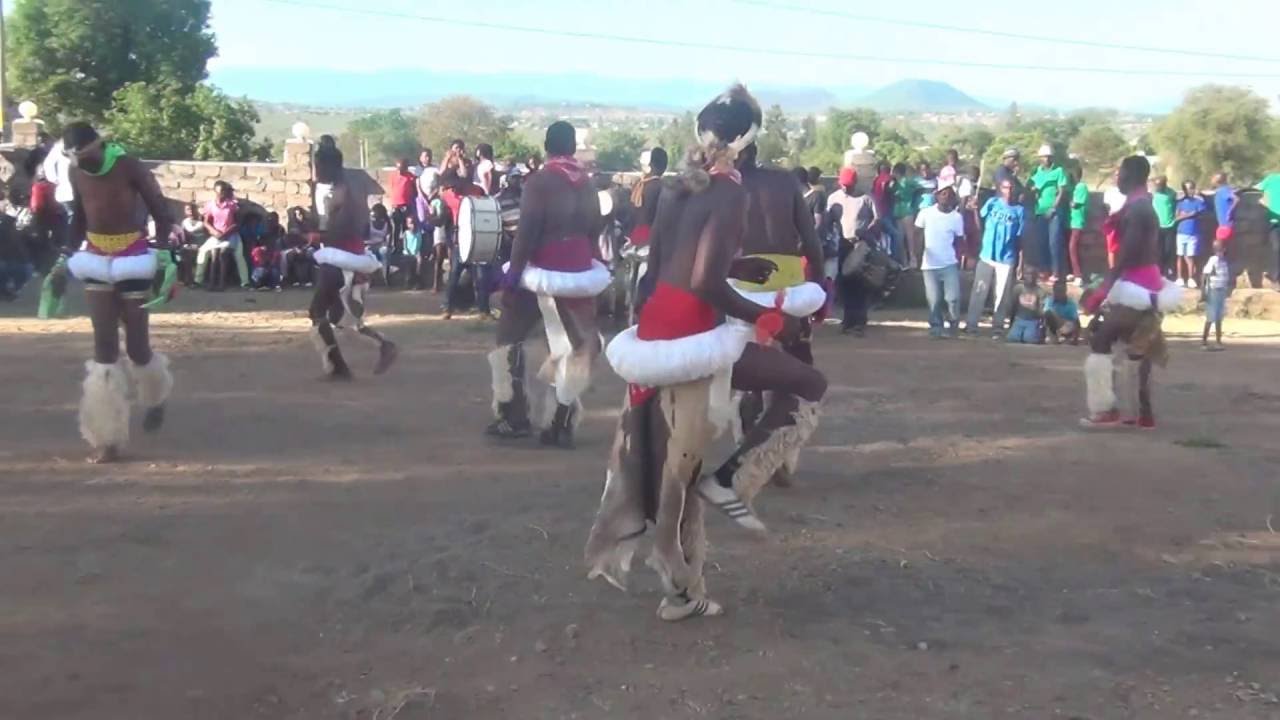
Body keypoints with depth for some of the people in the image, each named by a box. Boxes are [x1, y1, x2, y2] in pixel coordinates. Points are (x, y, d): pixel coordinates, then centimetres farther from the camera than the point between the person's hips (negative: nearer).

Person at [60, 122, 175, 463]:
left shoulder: (129, 167, -15)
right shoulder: (75, 173, 1)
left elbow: (161, 212, -9)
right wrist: (67, 258, 15)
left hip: (132, 259, -4)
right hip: (95, 259, 4)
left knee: (136, 346, 3)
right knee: (103, 346, -2)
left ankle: (155, 399, 38)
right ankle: (107, 436, 1)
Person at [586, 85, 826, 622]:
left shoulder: (680, 187, 12)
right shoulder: (730, 190, -12)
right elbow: (705, 283, -21)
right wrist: (766, 318, -10)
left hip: (655, 330, 9)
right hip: (691, 337, -9)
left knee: (676, 466, 17)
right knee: (810, 387, 6)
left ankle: (682, 593, 25)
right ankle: (730, 478, 1)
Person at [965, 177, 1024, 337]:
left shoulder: (1020, 210, 0)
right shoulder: (992, 203, 1)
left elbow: (1020, 238, 2)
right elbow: (980, 225, 3)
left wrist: (1021, 263, 1)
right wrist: (975, 211, -13)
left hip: (1007, 260, 0)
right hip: (986, 256, 0)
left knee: (1002, 296, 4)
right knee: (979, 292, 1)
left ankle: (998, 327, 12)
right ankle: (971, 325, 5)